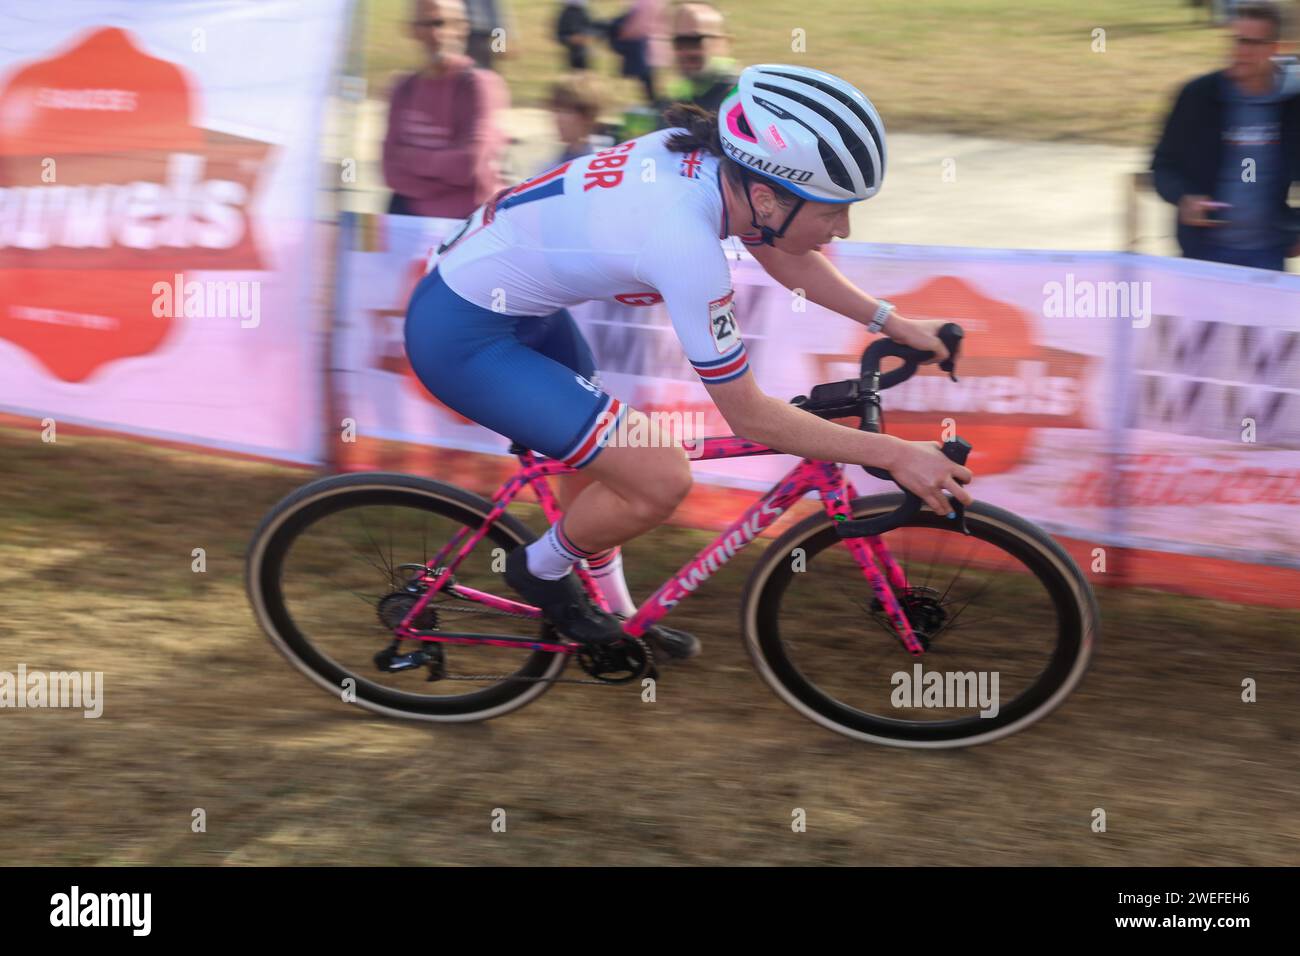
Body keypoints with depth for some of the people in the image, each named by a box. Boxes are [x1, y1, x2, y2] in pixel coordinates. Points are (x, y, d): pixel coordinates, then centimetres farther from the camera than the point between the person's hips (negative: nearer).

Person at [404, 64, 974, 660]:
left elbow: (785, 258, 12)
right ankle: (541, 572, 13)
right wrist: (895, 454, -18)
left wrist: (891, 321, 7)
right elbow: (748, 416, -21)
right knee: (660, 481, -12)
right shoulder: (685, 240, -32)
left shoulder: (706, 154, -10)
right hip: (463, 338, -9)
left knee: (600, 453, 22)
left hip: (515, 304, 9)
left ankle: (617, 618, 41)